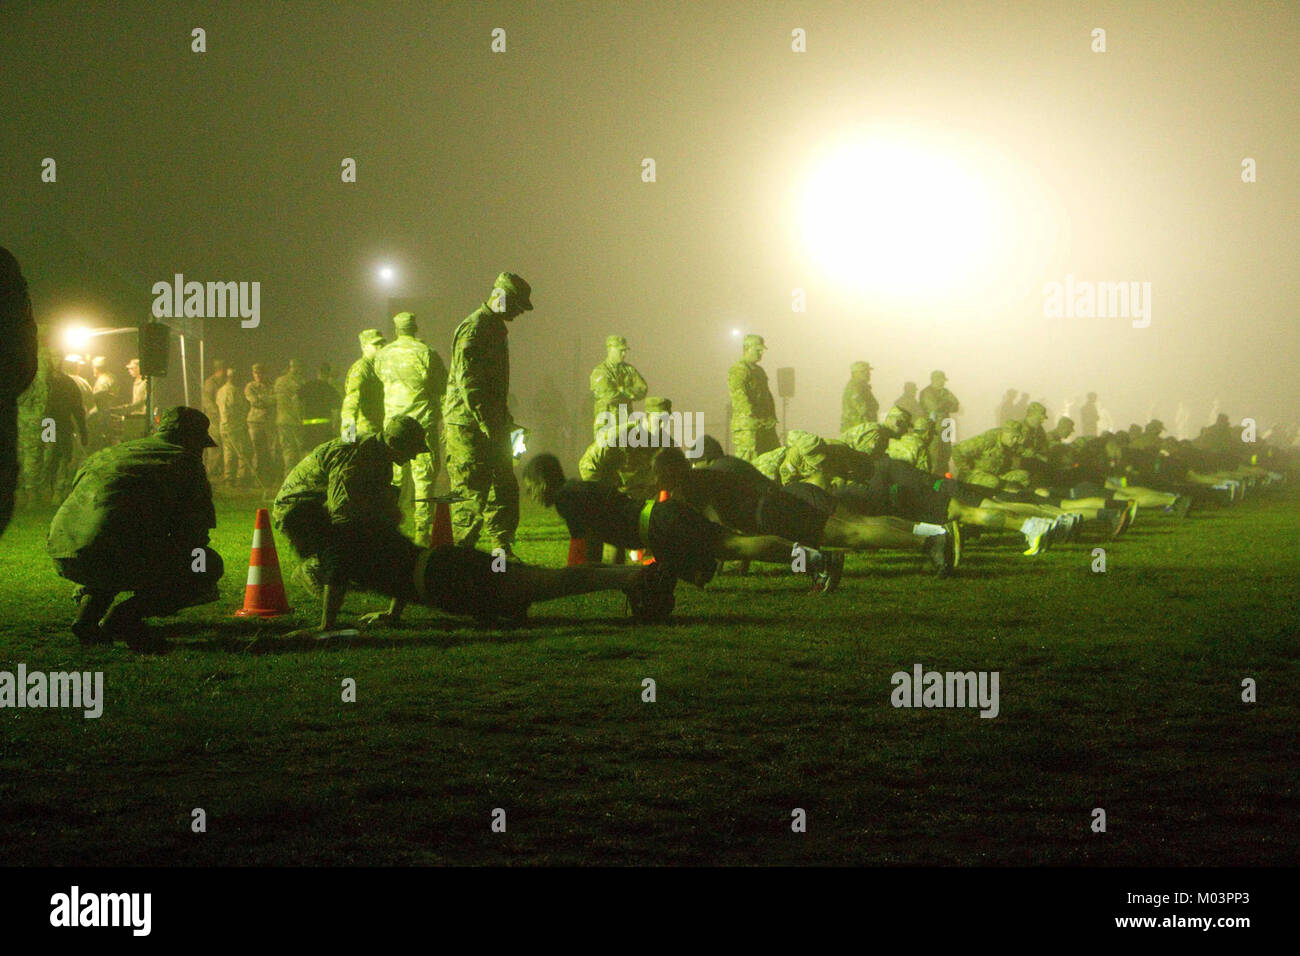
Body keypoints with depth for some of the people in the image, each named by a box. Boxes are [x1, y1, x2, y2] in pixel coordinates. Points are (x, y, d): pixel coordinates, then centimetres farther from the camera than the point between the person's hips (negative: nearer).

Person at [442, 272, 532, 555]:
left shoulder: (496, 328, 18)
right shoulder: (474, 329, -14)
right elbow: (468, 383, -21)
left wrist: (506, 422, 22)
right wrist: (488, 426, -24)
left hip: (492, 425, 10)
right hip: (469, 424, -10)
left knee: (504, 487, 10)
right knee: (471, 491, -8)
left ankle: (502, 550, 15)